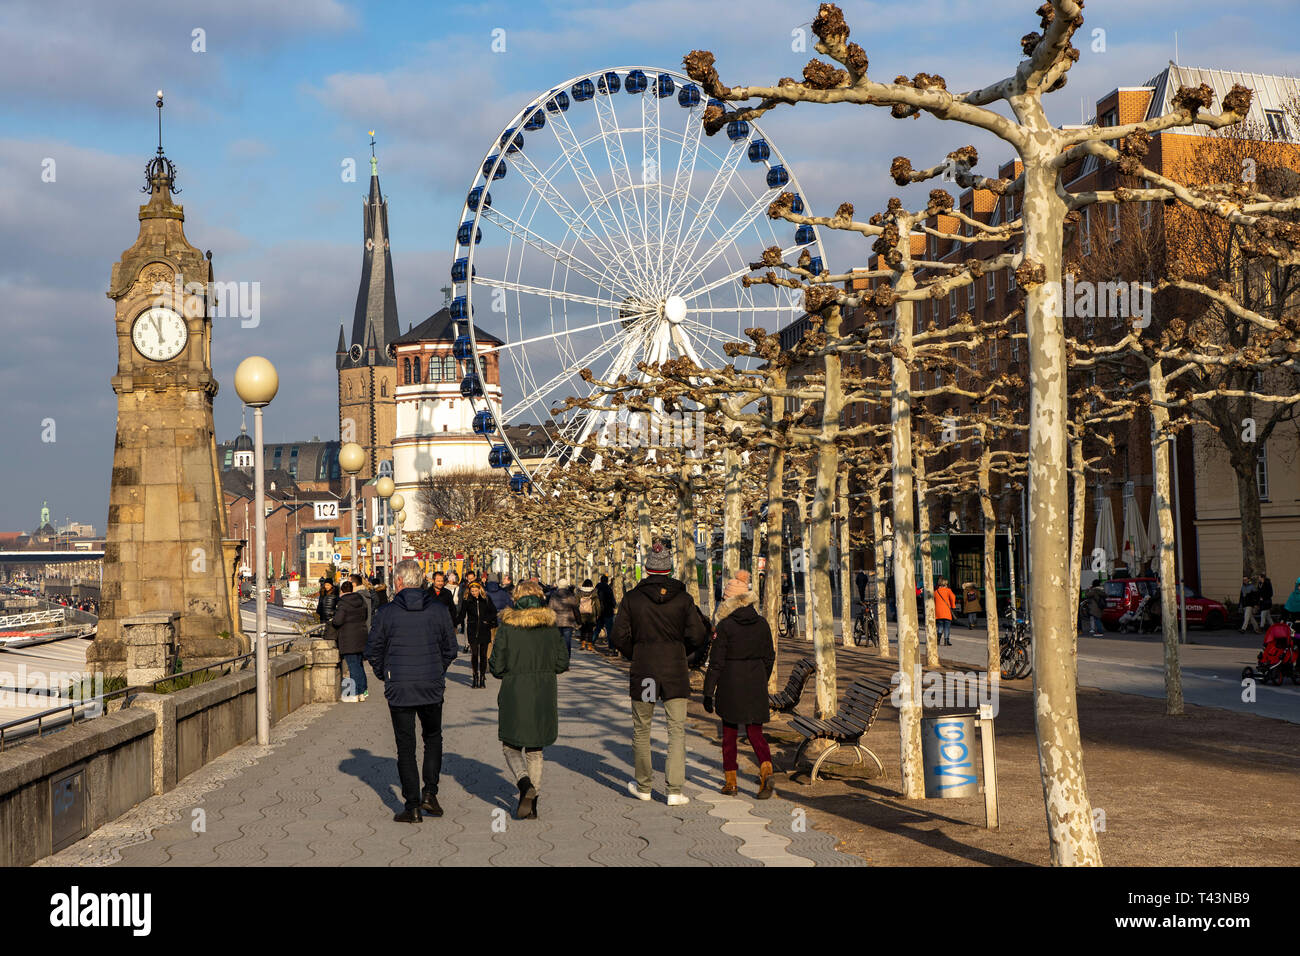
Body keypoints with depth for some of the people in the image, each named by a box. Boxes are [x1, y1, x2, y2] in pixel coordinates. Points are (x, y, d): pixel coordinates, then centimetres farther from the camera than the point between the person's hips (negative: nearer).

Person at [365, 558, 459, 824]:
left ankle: (412, 806, 4)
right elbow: (450, 648, 4)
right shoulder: (439, 609, -2)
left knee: (405, 746, 6)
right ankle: (430, 793, 8)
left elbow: (373, 651, 0)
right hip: (432, 687, 1)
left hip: (399, 689, -1)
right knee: (433, 738, 20)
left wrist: (385, 676, 16)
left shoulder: (386, 612, -6)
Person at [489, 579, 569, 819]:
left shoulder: (507, 628, -8)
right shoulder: (551, 627, -1)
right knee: (535, 750, 15)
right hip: (544, 694, 3)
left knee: (511, 747, 12)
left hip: (514, 694, -3)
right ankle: (532, 806, 12)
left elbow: (497, 667, -8)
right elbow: (562, 663, 1)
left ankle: (525, 783, -15)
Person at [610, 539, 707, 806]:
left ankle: (643, 786, 24)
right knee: (677, 729, 3)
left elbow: (619, 637, -4)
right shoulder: (683, 599, -3)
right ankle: (675, 790, -3)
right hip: (675, 673, 0)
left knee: (641, 729, 14)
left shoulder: (632, 598, -4)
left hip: (643, 673, 0)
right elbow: (697, 636, -4)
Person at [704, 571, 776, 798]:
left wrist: (708, 693, -5)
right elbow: (769, 657, 9)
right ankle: (766, 770, -16)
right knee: (755, 731, 9)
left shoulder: (725, 626, -12)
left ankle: (730, 781, 15)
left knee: (729, 732, 11)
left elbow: (716, 662, -11)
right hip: (756, 682, 3)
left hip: (730, 683, -3)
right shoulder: (762, 623, 2)